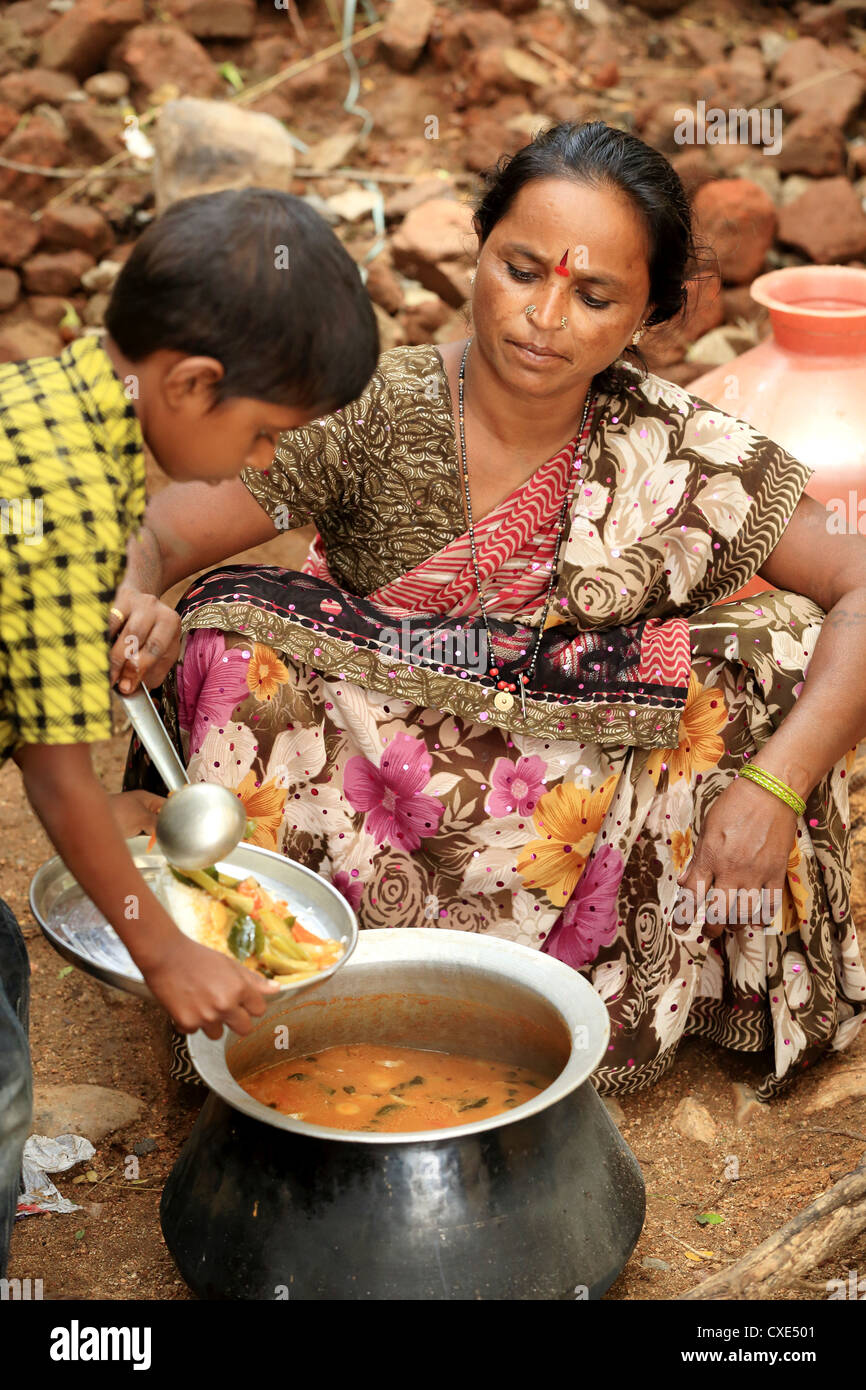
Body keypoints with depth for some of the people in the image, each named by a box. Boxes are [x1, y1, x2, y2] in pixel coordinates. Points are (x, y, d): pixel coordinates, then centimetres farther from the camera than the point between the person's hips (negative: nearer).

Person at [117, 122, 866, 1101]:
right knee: (233, 630, -27)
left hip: (563, 828, 2)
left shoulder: (677, 457, -9)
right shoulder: (377, 413, -13)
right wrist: (130, 605, -41)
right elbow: (158, 534, -17)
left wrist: (774, 784, -27)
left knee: (778, 644, -16)